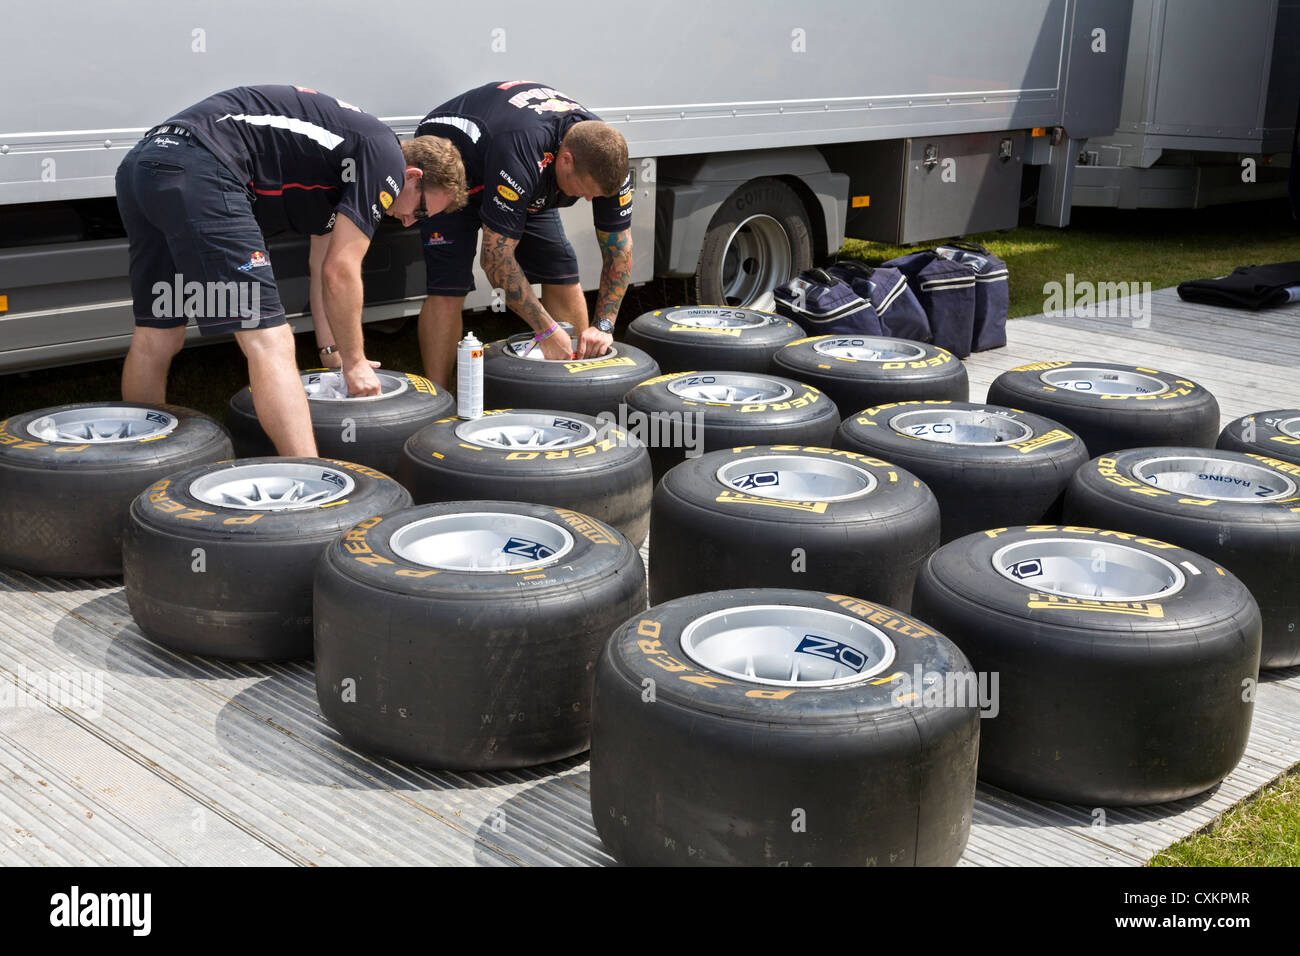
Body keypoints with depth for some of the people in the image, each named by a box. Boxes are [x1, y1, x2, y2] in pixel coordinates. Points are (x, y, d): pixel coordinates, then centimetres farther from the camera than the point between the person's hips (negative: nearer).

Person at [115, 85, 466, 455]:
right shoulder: (386, 160, 1)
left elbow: (323, 269, 35)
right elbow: (340, 272, -1)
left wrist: (335, 355, 38)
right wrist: (354, 362, 11)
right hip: (199, 172, -10)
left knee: (156, 339, 18)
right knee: (270, 342, -10)